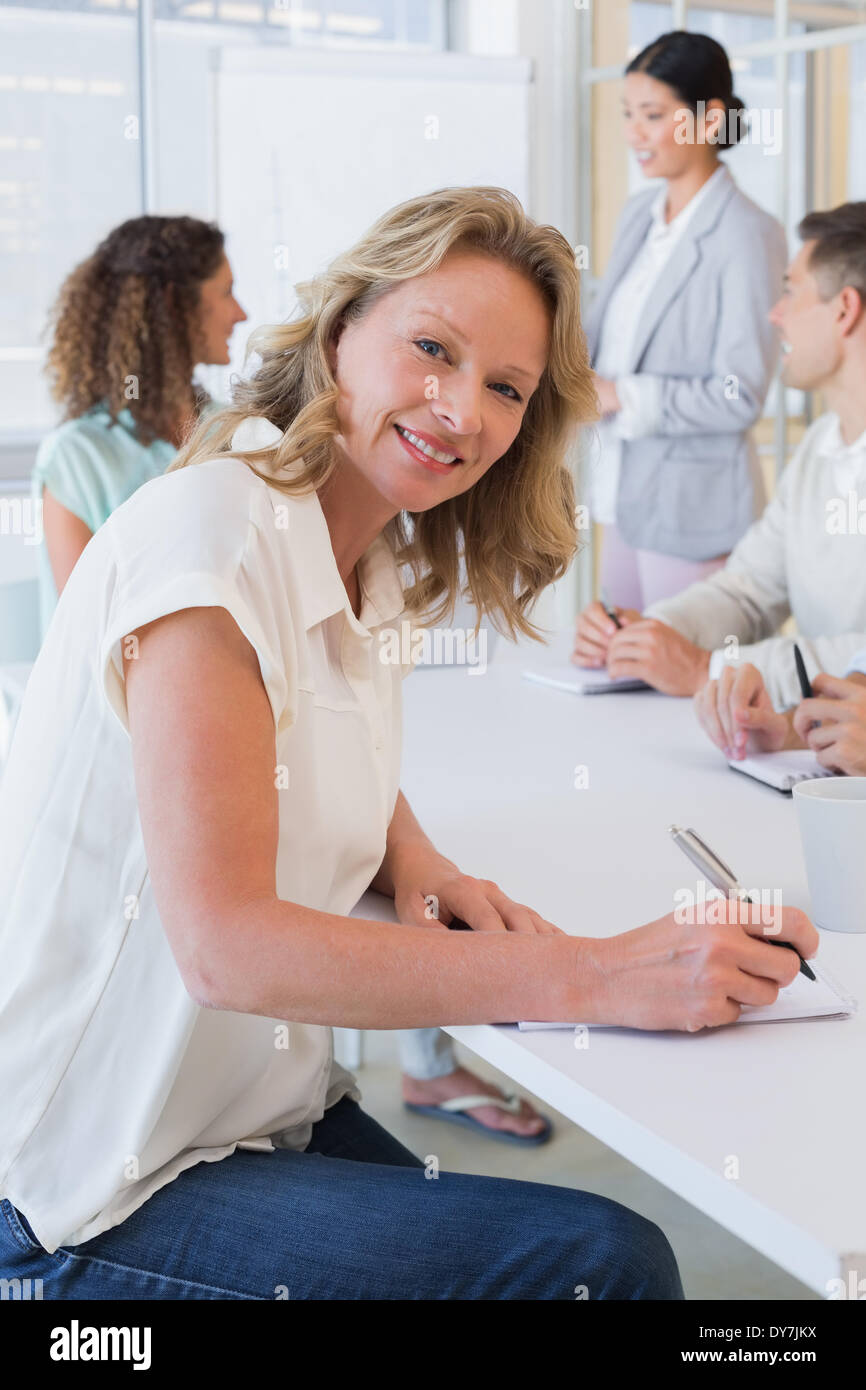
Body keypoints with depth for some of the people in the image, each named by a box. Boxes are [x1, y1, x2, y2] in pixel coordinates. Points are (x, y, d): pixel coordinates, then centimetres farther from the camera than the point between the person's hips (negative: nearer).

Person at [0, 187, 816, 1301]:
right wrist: (598, 973, -28)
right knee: (608, 1260, -18)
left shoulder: (378, 564, 5)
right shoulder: (207, 533, -21)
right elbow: (224, 944, -27)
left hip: (270, 1115, 8)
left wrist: (418, 864, -3)